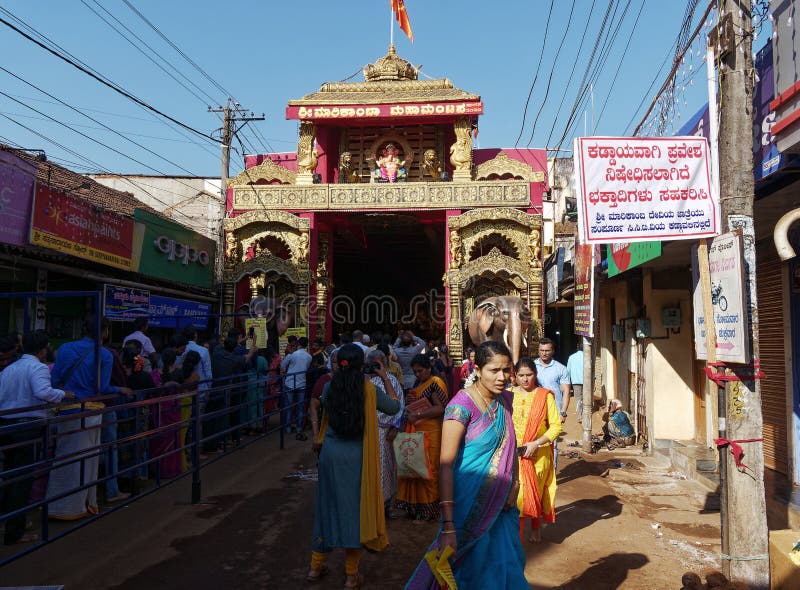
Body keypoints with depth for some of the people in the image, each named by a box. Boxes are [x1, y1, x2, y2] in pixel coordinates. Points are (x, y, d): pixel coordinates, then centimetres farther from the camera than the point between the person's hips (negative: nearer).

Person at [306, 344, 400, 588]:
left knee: (327, 506, 18)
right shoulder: (370, 390, -9)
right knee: (355, 508, 9)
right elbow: (394, 407, 5)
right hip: (357, 456, -3)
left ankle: (316, 566, 30)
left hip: (330, 453, 3)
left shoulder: (330, 387, -3)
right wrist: (386, 380, 14)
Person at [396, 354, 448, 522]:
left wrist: (418, 414, -19)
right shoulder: (418, 384, 18)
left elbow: (440, 408, -17)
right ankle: (414, 505, 19)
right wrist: (409, 410, 6)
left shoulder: (435, 383, -7)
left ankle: (427, 509, 9)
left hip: (430, 434, -8)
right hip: (415, 433, 8)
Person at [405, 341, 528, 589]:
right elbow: (446, 465, -23)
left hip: (500, 504, 7)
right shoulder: (462, 405, -20)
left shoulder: (505, 399, 2)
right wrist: (448, 527, -26)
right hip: (471, 505, -6)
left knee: (504, 566, 17)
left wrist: (515, 484, -1)